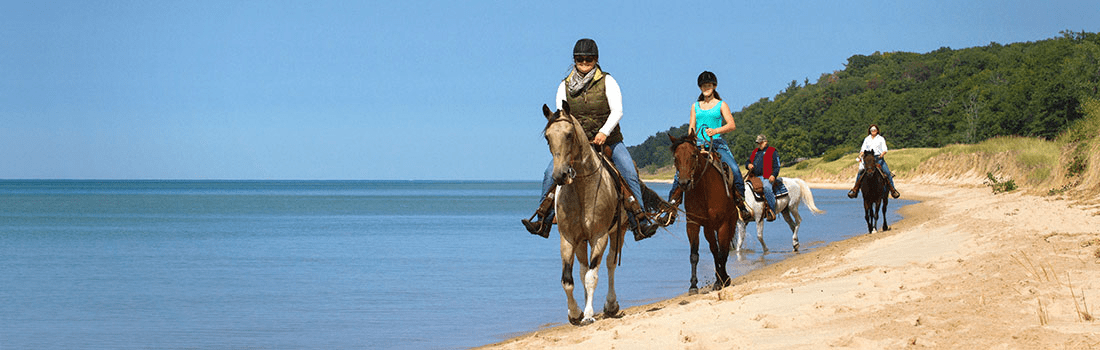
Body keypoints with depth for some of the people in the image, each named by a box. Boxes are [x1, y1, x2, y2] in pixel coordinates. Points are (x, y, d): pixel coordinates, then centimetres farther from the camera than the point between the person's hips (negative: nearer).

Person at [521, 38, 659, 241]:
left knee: (630, 173, -23)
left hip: (608, 140, -2)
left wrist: (604, 132, -28)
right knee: (551, 173, -18)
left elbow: (617, 111, -11)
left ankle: (640, 224, -23)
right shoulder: (565, 86, 7)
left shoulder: (607, 82, 0)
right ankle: (543, 221, -11)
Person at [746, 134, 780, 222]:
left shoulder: (772, 151, 8)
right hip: (755, 177, 6)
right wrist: (748, 165, 5)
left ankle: (771, 212, -34)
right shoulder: (755, 152, 25)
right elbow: (747, 162, 30)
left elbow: (776, 166, 2)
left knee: (767, 188, -33)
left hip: (767, 178, -6)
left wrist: (773, 175, -14)